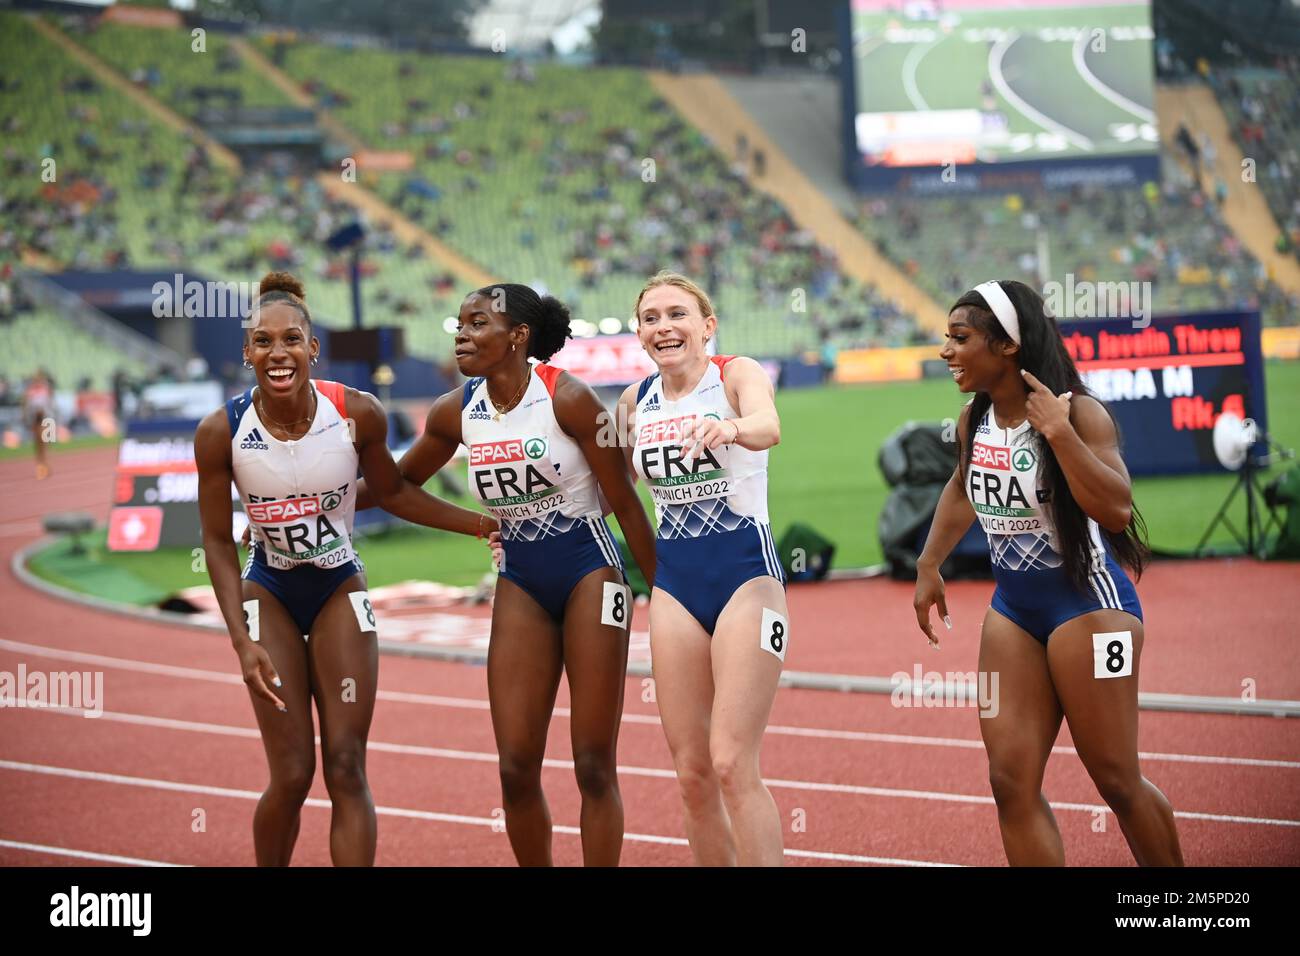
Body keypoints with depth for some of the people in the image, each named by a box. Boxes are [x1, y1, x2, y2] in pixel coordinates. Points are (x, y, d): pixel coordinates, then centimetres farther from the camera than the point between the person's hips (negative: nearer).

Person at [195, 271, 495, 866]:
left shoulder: (358, 414, -16)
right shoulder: (221, 433, -18)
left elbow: (392, 494, 5)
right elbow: (218, 542, -7)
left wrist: (485, 524, 5)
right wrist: (243, 641, -13)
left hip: (341, 592, 1)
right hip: (269, 594, -1)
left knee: (346, 772, -5)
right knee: (292, 776, -6)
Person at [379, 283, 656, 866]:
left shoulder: (565, 397, -13)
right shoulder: (456, 413, 1)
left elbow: (625, 502, -8)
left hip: (590, 577, -4)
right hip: (521, 586, 5)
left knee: (594, 766, -2)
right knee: (516, 767, -1)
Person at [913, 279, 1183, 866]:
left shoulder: (1079, 414, -18)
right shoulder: (974, 421, 3)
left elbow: (1117, 509, -31)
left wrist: (1059, 434, -35)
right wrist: (929, 566, 24)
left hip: (1088, 602, -7)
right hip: (1013, 608, 7)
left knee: (1116, 780, 0)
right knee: (1011, 780, 0)